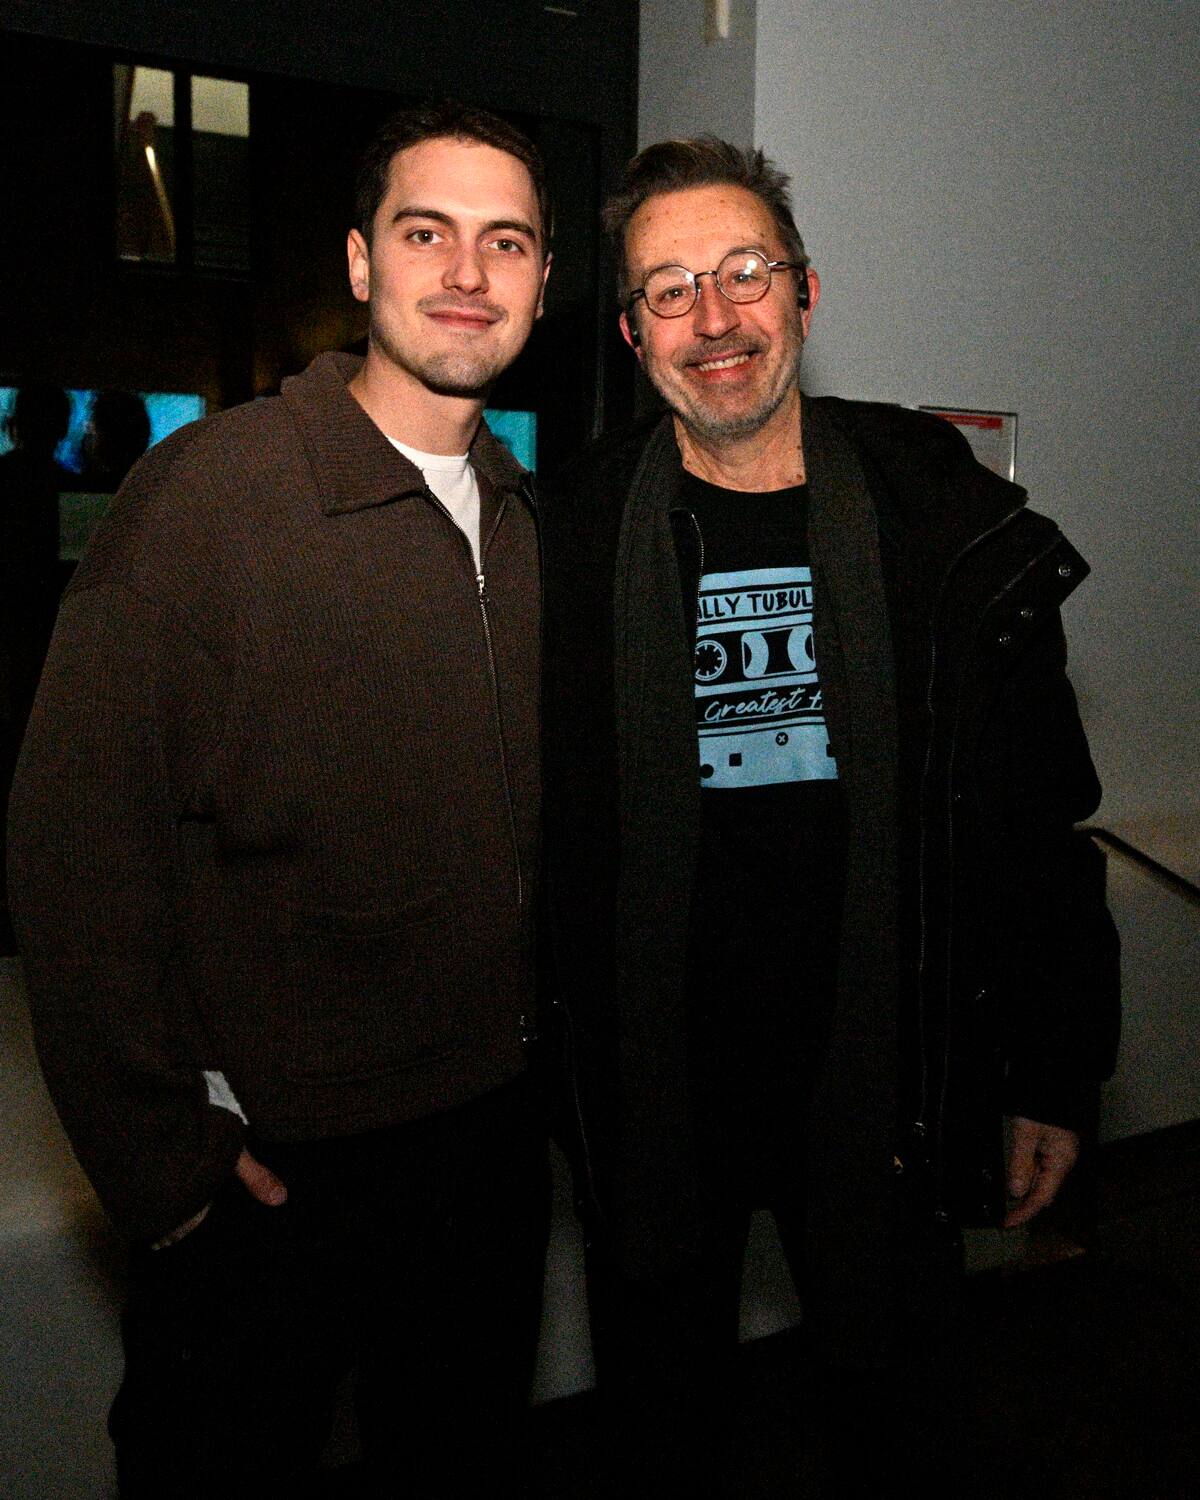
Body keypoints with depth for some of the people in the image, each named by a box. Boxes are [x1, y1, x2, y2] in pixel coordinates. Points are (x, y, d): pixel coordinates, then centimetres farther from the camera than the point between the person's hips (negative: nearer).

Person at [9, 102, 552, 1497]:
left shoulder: (528, 517, 5)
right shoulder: (207, 488, -15)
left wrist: (536, 1050, 8)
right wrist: (162, 1163, -14)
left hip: (494, 1138, 6)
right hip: (268, 1169, -5)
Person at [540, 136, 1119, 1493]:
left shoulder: (944, 519, -6)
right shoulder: (575, 538, -6)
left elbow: (1041, 821, -1)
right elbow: (528, 830, 0)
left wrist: (1052, 1075, 0)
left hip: (888, 1080, 1)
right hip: (650, 1088, 0)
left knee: (884, 1387, 22)